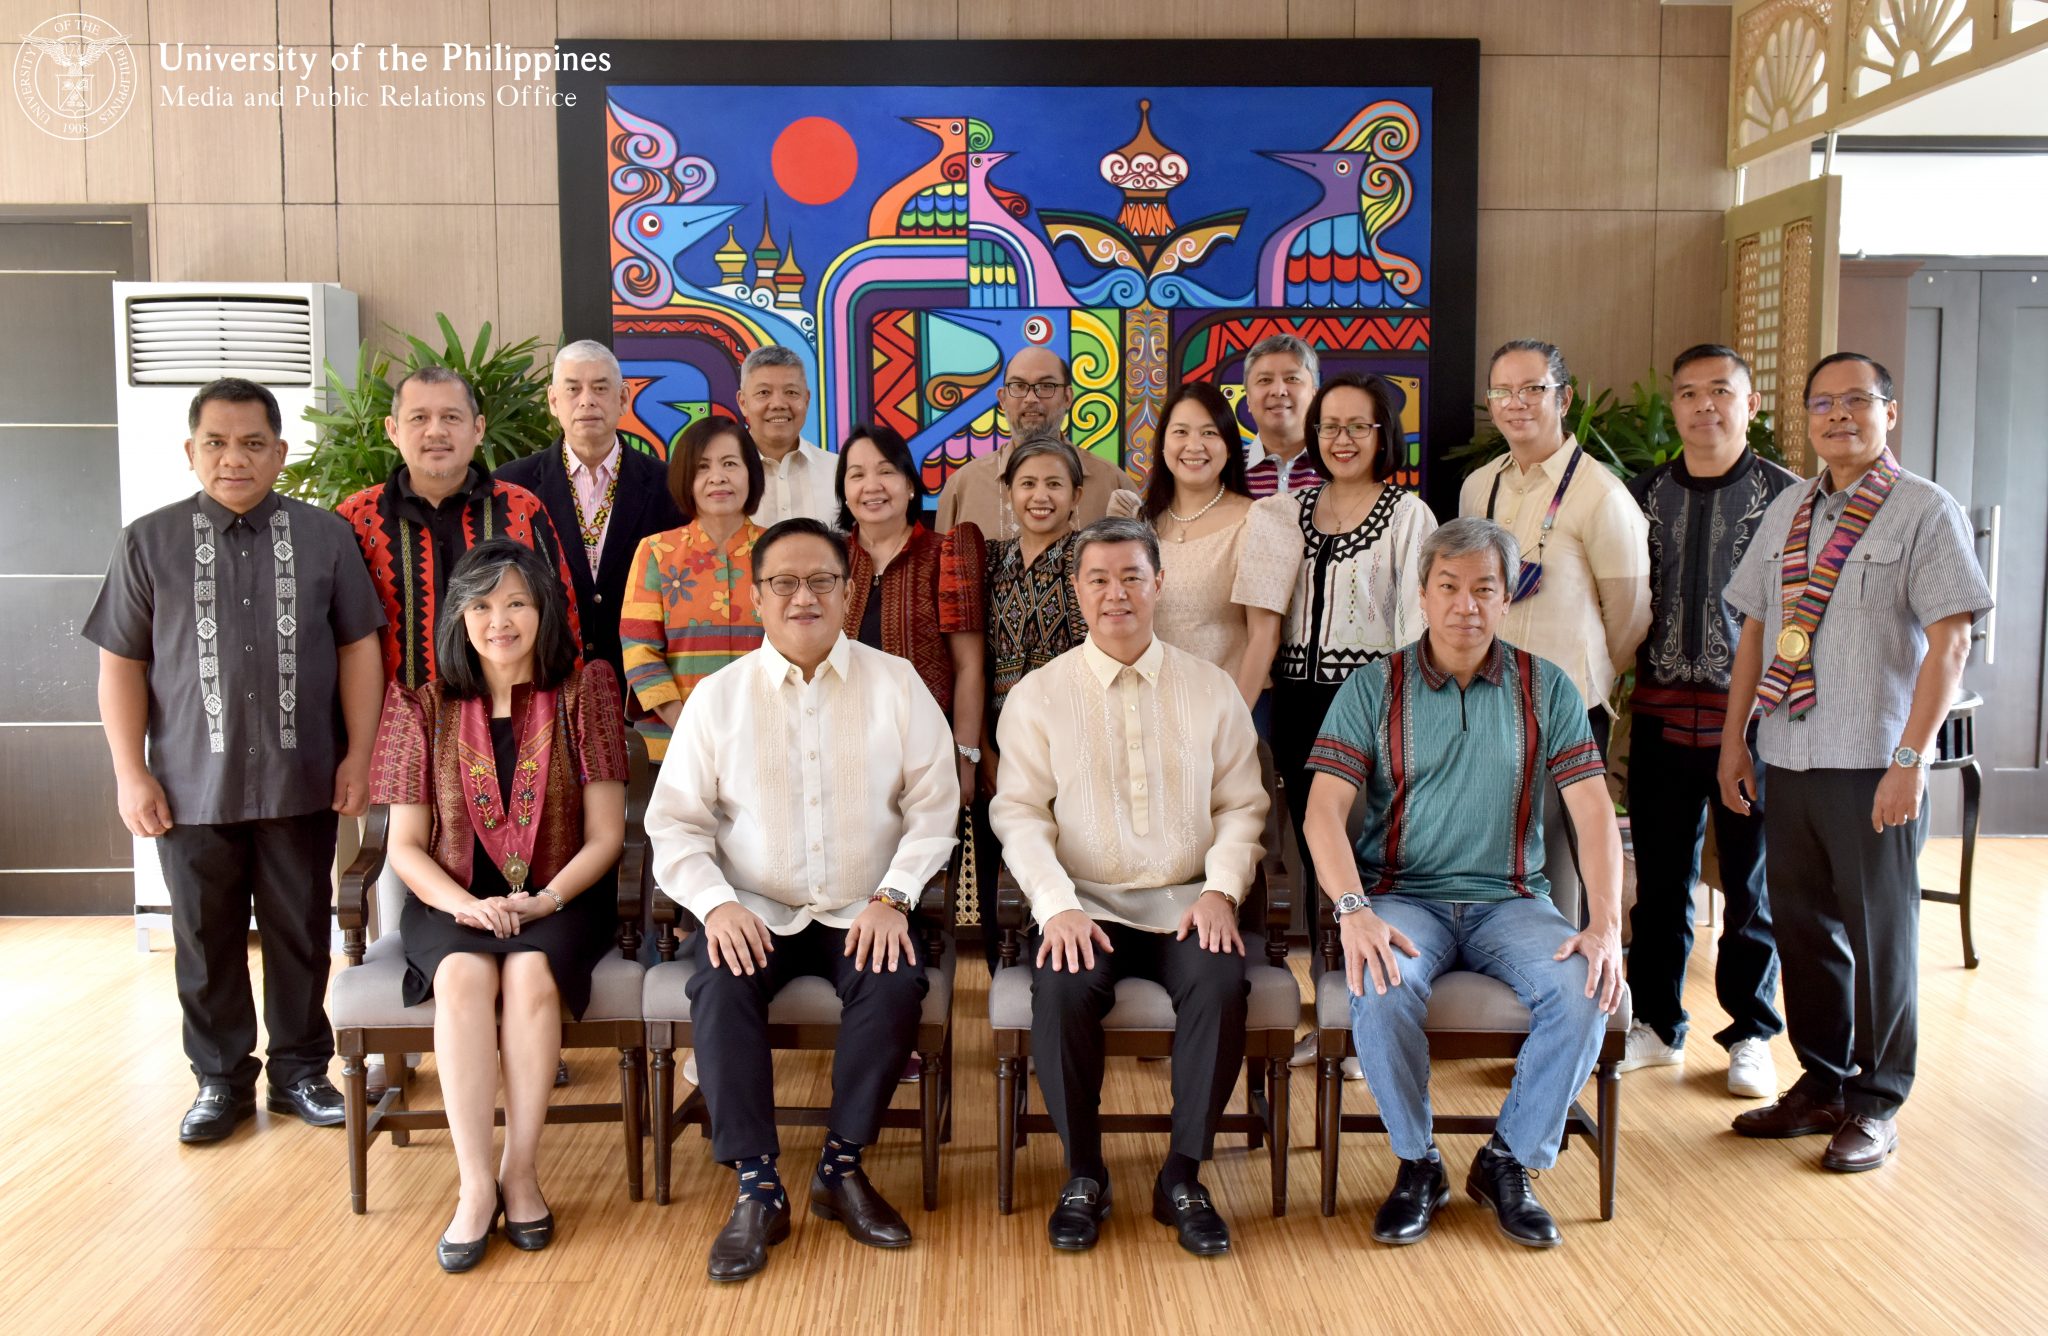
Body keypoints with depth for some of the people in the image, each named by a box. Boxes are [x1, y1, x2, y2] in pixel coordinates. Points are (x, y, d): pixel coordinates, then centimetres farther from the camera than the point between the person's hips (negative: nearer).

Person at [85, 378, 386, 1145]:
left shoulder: (325, 537, 2)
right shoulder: (148, 543, 3)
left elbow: (359, 648, 3)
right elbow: (121, 664, 4)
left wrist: (359, 756, -2)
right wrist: (131, 775, -2)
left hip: (301, 784, 0)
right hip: (192, 787, 0)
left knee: (300, 933, 9)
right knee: (206, 939, 11)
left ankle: (300, 1070, 24)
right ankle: (221, 1080, 25)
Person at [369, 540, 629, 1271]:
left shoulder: (582, 695, 1)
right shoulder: (427, 707, 5)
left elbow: (605, 836, -2)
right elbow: (405, 846, 3)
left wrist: (546, 899, -18)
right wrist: (466, 906, -15)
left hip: (558, 900, -1)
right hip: (453, 902, 1)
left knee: (530, 973, -32)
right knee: (463, 976, -30)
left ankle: (521, 1171, -19)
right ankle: (476, 1184, -25)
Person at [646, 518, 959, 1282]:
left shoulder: (895, 684, 2)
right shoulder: (718, 696, 3)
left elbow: (933, 806, 1)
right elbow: (675, 821, 2)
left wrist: (893, 898, -12)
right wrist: (716, 904, -15)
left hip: (863, 913, 0)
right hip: (754, 913, 0)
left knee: (896, 986, -28)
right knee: (719, 988, -28)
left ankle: (842, 1169, -7)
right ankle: (758, 1190, -15)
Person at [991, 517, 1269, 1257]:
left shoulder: (1212, 690, 9)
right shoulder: (1038, 695, 5)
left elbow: (1241, 805, 8)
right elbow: (1019, 812, -2)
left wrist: (1221, 890, -9)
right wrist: (1057, 906, -16)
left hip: (1184, 903, 1)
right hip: (1084, 904, -1)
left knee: (1221, 984, -29)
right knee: (1062, 988, -31)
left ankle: (1183, 1176, -8)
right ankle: (1083, 1174, -6)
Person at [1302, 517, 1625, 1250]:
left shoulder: (1546, 689, 7)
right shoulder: (1373, 689, 1)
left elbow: (1593, 811, 0)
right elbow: (1324, 810, -9)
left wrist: (1606, 923, -15)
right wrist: (1355, 911, -25)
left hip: (1509, 899, 2)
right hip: (1403, 897, -1)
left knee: (1583, 988, -27)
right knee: (1383, 990, -33)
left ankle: (1509, 1162, -3)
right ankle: (1417, 1163, -5)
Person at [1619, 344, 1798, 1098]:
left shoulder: (1787, 497, -1)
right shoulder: (1644, 497, 8)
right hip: (1661, 713, 3)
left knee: (1753, 883, 7)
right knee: (1660, 880, 11)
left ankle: (1751, 1034, 22)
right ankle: (1656, 1027, 24)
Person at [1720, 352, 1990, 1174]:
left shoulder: (1925, 512, -5)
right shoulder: (1787, 511, 12)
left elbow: (1949, 643, -11)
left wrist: (1910, 758, -17)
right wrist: (1734, 738, 11)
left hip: (1874, 767, -5)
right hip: (1788, 761, 5)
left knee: (1878, 933, 6)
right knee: (1804, 928, 13)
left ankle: (1876, 1104, 20)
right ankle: (1821, 1084, 28)